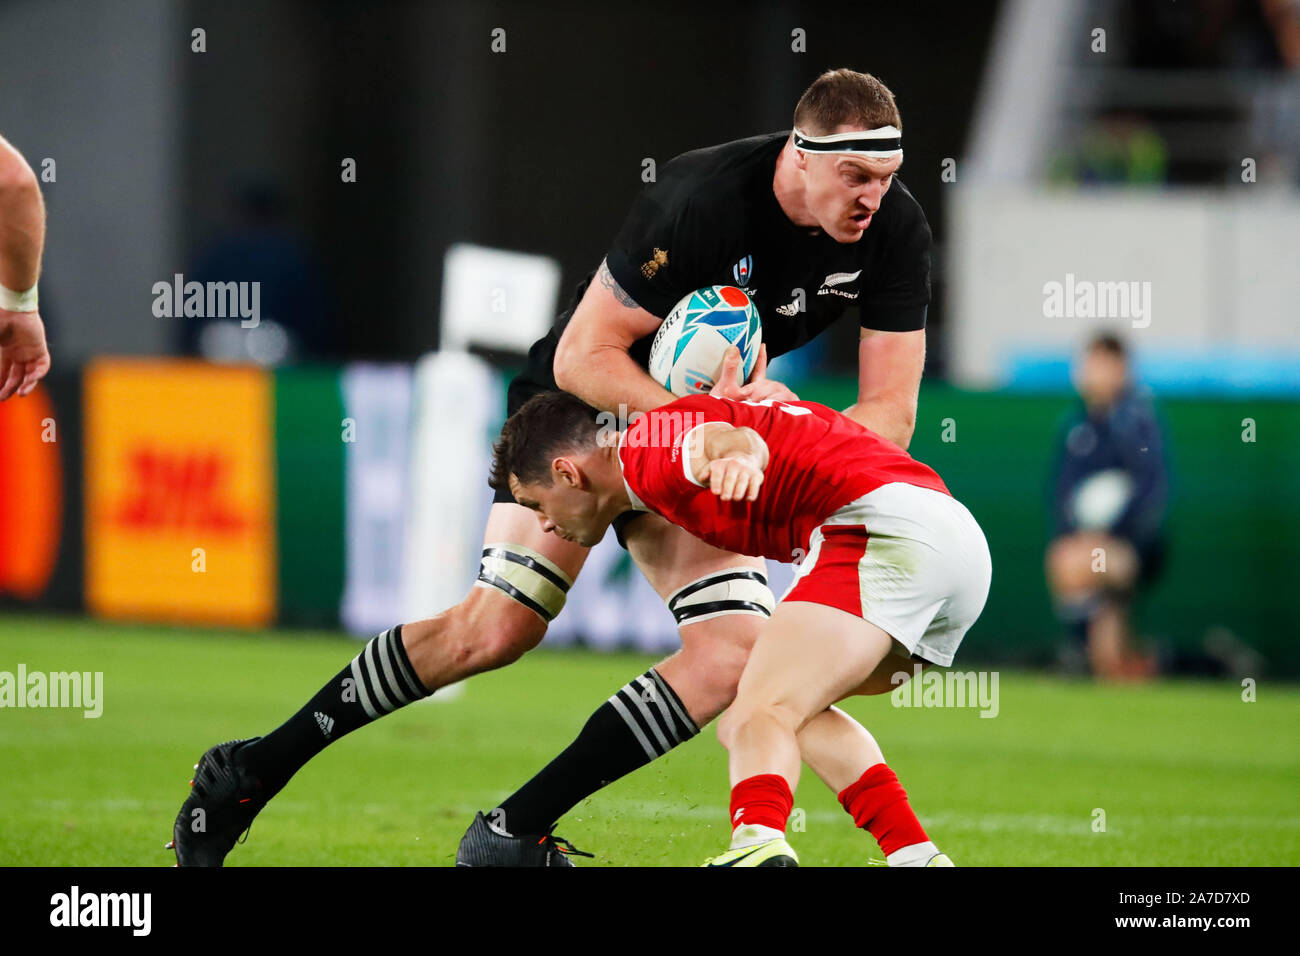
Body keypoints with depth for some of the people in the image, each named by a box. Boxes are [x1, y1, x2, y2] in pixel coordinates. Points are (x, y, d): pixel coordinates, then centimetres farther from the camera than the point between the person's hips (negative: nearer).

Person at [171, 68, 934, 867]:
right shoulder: (699, 200, -29)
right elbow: (583, 357, -25)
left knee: (738, 653, -15)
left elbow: (890, 415, -11)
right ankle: (254, 771, -5)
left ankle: (514, 832, -10)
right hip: (584, 407, -5)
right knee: (500, 626, -18)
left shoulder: (894, 229, -14)